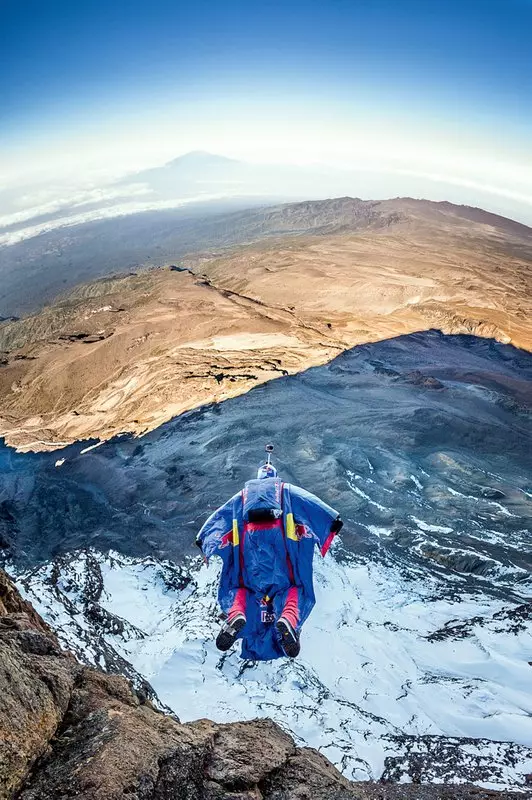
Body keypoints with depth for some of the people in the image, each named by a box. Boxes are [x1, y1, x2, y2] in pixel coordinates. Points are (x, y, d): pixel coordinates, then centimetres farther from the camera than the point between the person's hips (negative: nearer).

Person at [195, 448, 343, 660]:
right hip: (278, 538, -1)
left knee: (239, 586, 16)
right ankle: (288, 619, -25)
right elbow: (312, 503, 16)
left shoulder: (242, 495, 30)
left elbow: (218, 516, 31)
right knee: (293, 586, 8)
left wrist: (203, 538, 37)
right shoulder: (287, 490, 26)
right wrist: (333, 519, 17)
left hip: (250, 541, 1)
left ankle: (236, 614, -19)